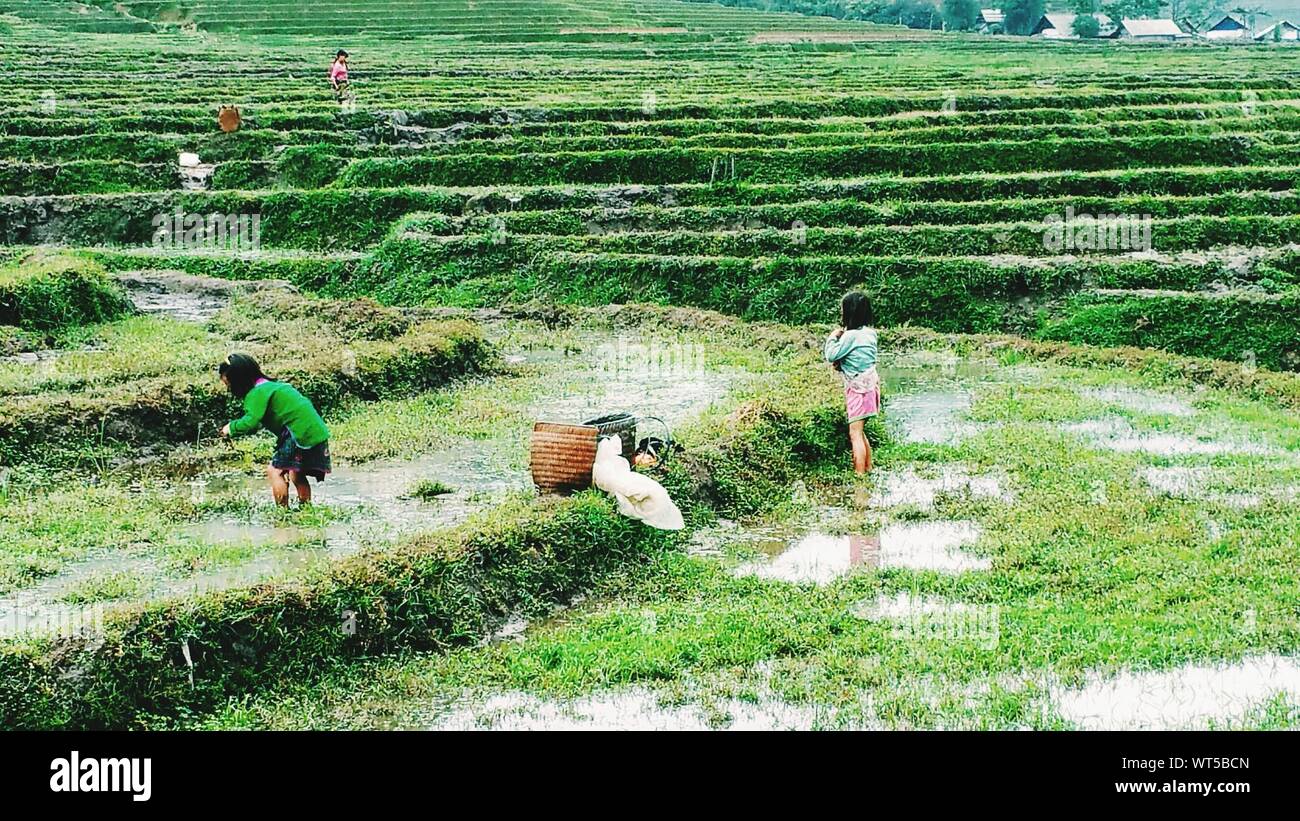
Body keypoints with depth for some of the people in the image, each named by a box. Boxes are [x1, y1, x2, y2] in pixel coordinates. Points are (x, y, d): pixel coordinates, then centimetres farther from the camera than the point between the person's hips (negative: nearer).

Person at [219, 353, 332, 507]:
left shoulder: (258, 392, -12)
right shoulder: (271, 385, 19)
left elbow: (251, 422, -23)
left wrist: (232, 428, -7)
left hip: (303, 435, -10)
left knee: (275, 470, -9)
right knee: (297, 475, 21)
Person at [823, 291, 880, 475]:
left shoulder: (851, 335, -20)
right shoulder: (870, 333, 5)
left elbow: (831, 356, -13)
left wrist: (832, 337, 3)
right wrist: (841, 363, 3)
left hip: (858, 387, -9)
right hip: (870, 382, 9)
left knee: (855, 434, -7)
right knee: (860, 431, 18)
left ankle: (860, 475, -9)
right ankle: (868, 469, 23)